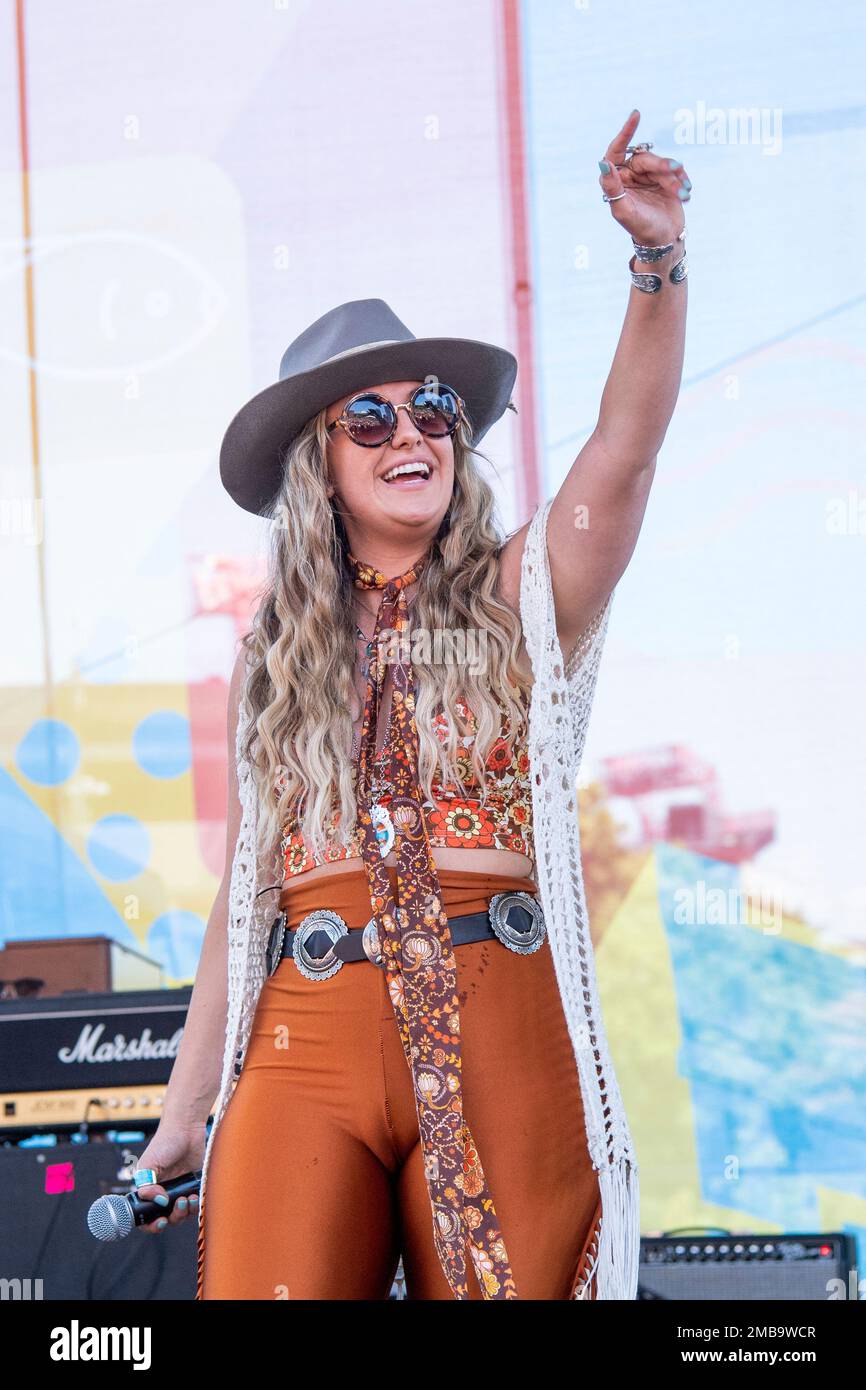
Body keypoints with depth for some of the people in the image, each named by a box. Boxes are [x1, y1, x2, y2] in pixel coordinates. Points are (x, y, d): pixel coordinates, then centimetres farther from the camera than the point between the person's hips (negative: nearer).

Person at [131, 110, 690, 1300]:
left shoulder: (521, 599, 8)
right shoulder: (273, 660, 14)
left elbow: (626, 446, -10)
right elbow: (241, 898, 15)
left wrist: (659, 257, -25)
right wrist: (181, 1124, 14)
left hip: (499, 1035, -1)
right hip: (305, 1046, 2)